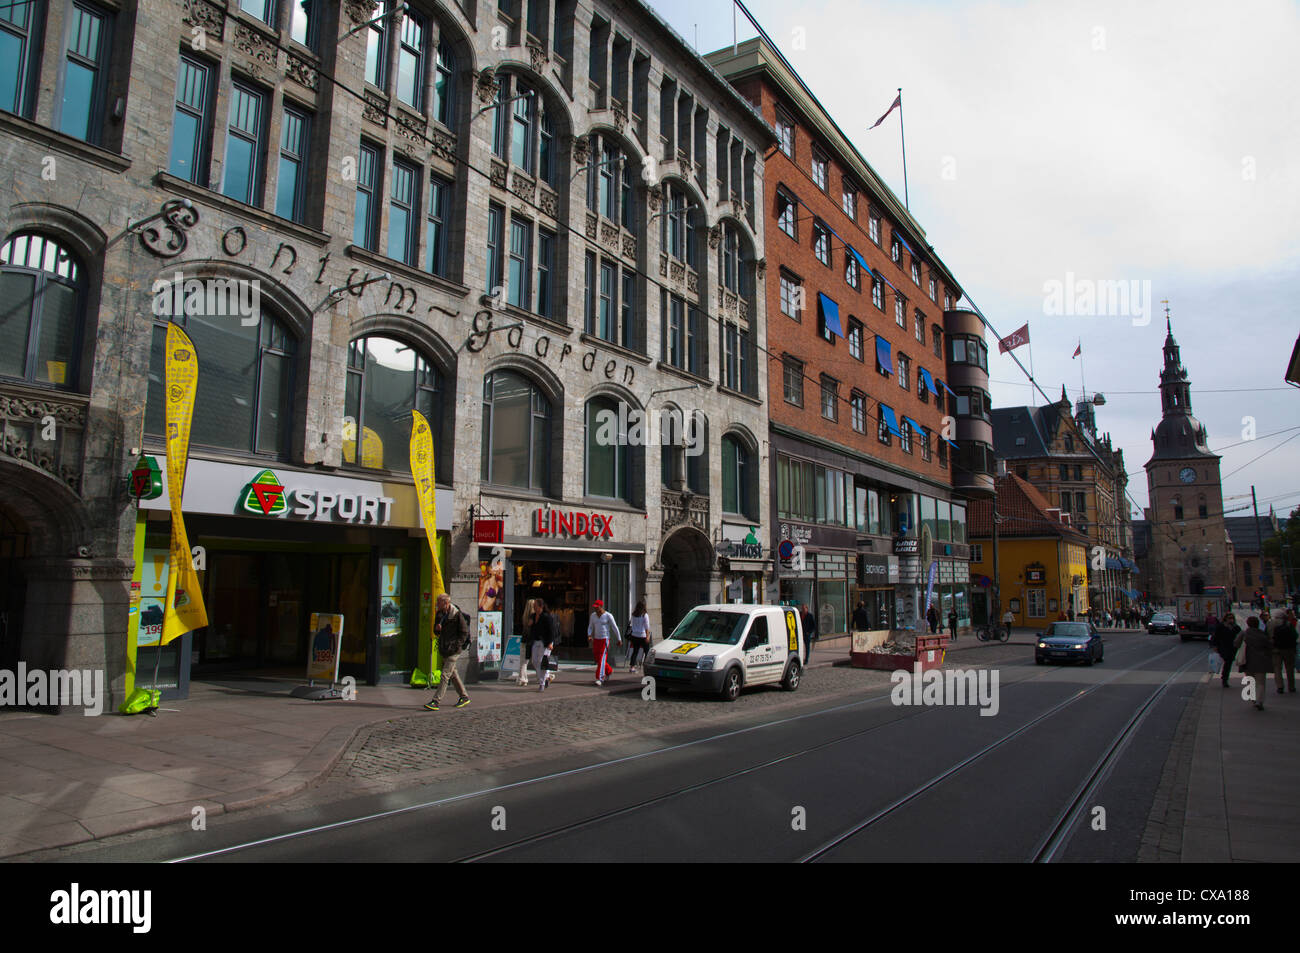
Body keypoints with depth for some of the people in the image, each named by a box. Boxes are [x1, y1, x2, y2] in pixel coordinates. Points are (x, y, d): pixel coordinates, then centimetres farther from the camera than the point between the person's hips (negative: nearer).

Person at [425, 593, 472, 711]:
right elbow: (436, 632, 17)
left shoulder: (457, 615, -14)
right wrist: (437, 629, -7)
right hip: (444, 650, 8)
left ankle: (436, 702, -10)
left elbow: (464, 633, -10)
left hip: (453, 650, -8)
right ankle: (464, 697, 28)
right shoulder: (439, 614, 7)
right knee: (453, 674, 16)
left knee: (445, 675, -9)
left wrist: (456, 646, -16)